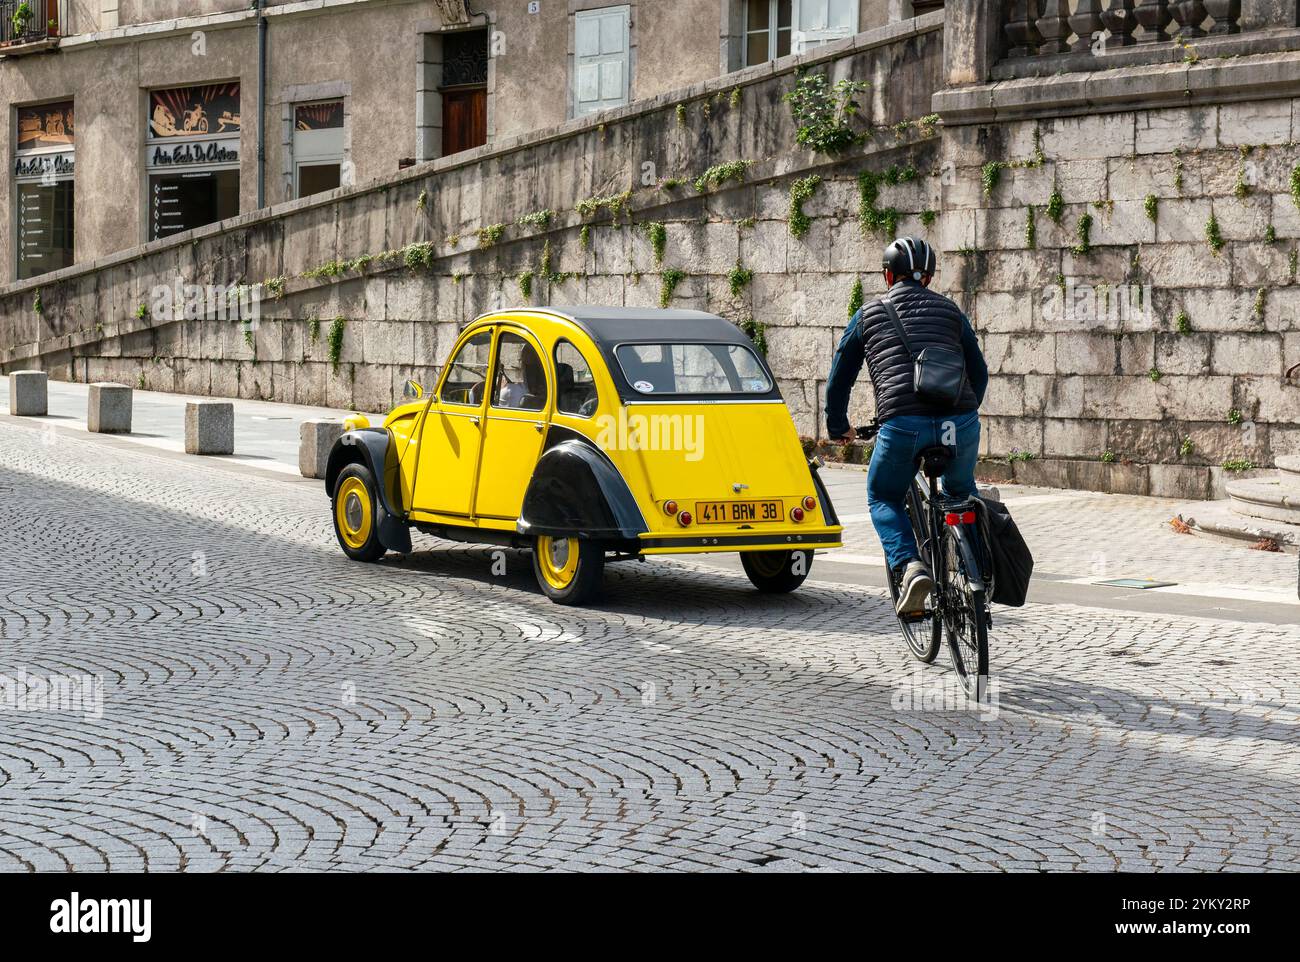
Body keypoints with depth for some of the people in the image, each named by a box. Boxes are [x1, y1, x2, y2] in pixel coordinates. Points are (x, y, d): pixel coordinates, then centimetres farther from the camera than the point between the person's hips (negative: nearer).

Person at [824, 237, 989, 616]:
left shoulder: (869, 315, 20)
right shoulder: (950, 311, 23)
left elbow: (840, 378, 26)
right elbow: (979, 372, 29)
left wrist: (838, 427, 41)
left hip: (902, 424, -2)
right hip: (959, 423, 2)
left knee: (883, 498, 21)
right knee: (961, 490, 32)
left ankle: (909, 567, -4)